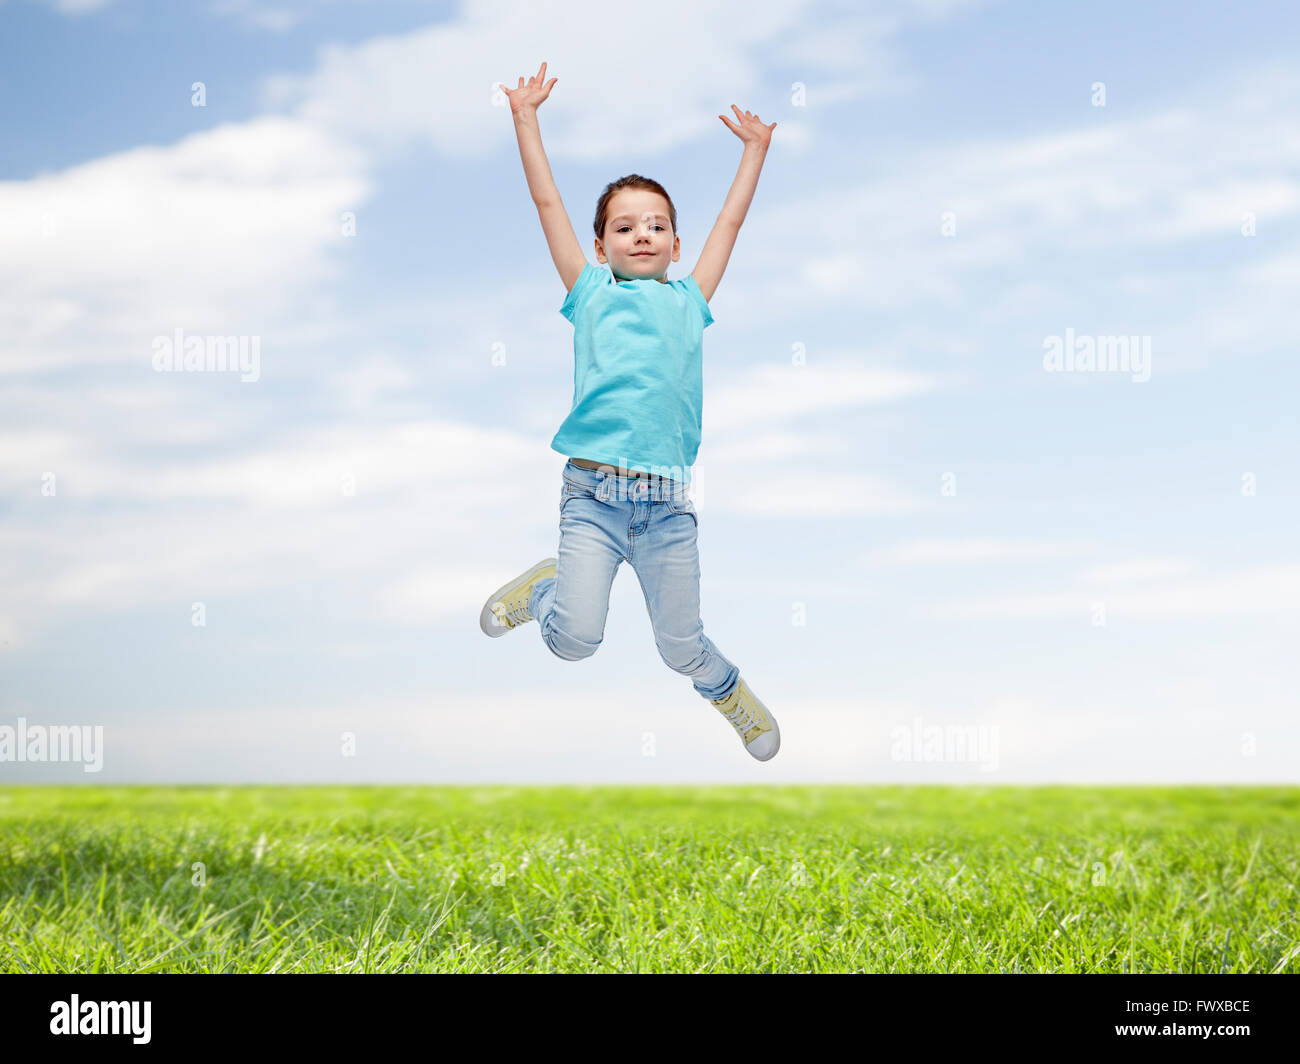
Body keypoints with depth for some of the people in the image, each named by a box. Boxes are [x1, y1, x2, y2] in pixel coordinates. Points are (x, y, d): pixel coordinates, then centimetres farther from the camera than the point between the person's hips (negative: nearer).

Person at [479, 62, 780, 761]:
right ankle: (545, 589, 20)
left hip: (667, 502, 2)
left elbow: (730, 222, 27)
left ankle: (727, 687, 42)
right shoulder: (591, 294, 13)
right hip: (593, 494, -2)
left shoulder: (687, 301, 18)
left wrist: (755, 150, 32)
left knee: (680, 646, 9)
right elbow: (547, 203, 14)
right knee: (576, 639, -14)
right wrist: (525, 119, 15)